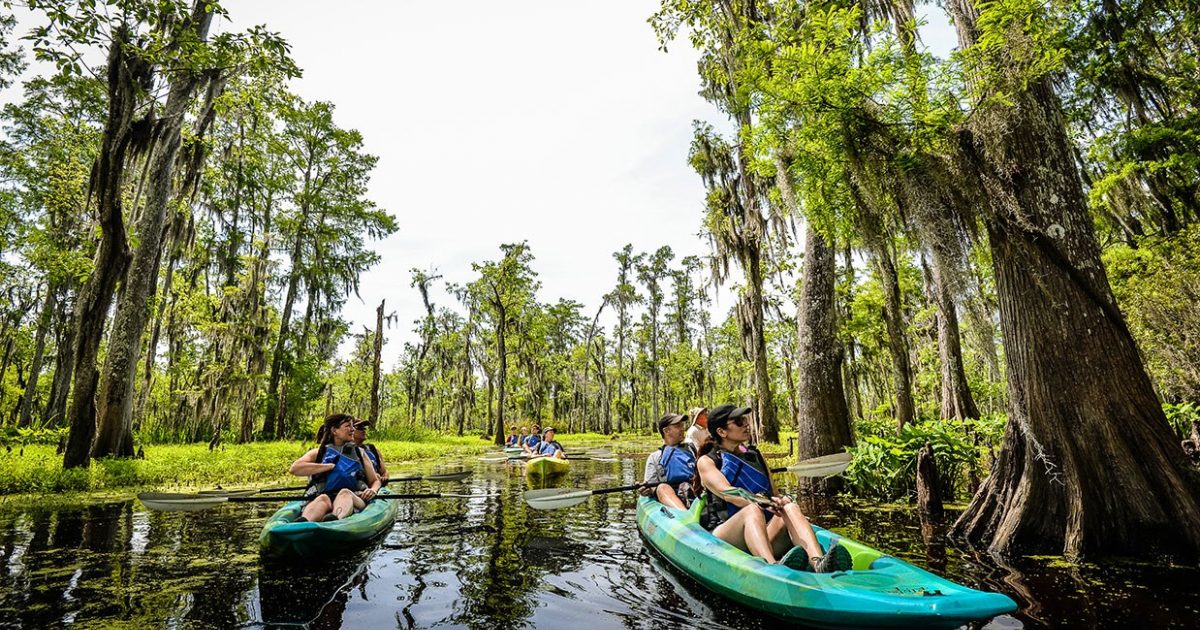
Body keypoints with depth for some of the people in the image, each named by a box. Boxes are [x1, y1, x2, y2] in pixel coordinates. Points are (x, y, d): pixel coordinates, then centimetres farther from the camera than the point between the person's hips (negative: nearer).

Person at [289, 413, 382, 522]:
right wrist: (331, 466, -6)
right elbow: (295, 468, -3)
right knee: (323, 499, -36)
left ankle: (334, 521, -67)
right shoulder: (319, 453, 17)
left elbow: (375, 481, 23)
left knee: (345, 493, -35)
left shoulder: (359, 453, 22)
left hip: (354, 499, 0)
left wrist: (373, 490, -2)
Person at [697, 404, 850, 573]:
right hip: (722, 535, -4)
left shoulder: (756, 456, 22)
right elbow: (726, 493, -12)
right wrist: (761, 502, -29)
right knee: (752, 510, -34)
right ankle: (773, 567, -59)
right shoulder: (707, 462, 6)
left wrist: (781, 501, -8)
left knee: (790, 508, -23)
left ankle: (818, 563, -47)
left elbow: (774, 494, 16)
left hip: (763, 534, 4)